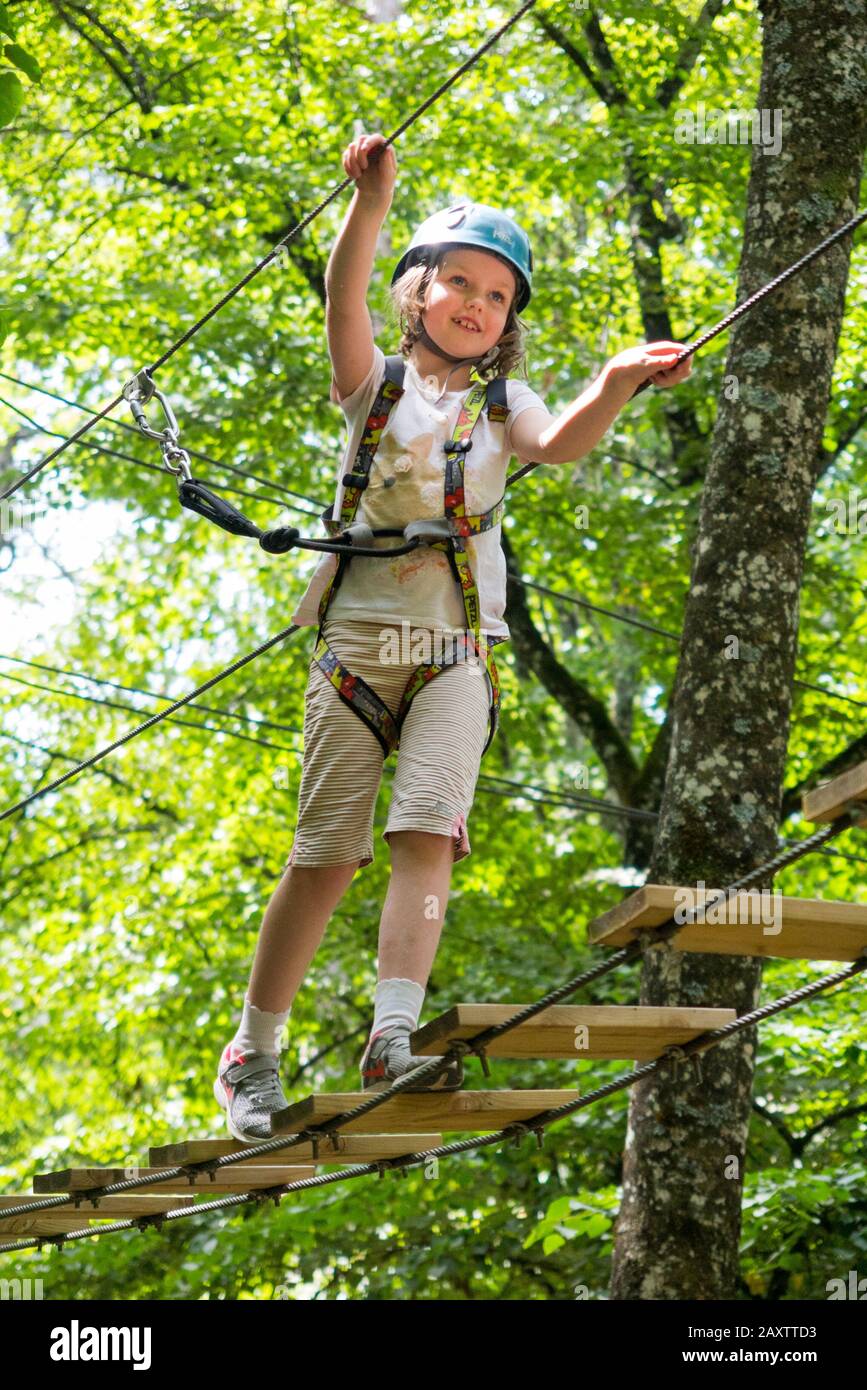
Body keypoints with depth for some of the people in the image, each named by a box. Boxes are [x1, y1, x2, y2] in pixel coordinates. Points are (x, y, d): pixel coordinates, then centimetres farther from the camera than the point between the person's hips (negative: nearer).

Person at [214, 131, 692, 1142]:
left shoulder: (502, 405, 12)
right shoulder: (375, 385, 8)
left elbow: (561, 444, -11)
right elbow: (345, 299, -13)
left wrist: (618, 382, -32)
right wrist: (371, 202, -32)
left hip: (456, 654, 1)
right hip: (359, 641, -1)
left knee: (427, 832, -18)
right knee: (327, 854, -2)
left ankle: (393, 1037, -27)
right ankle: (253, 1052, 10)